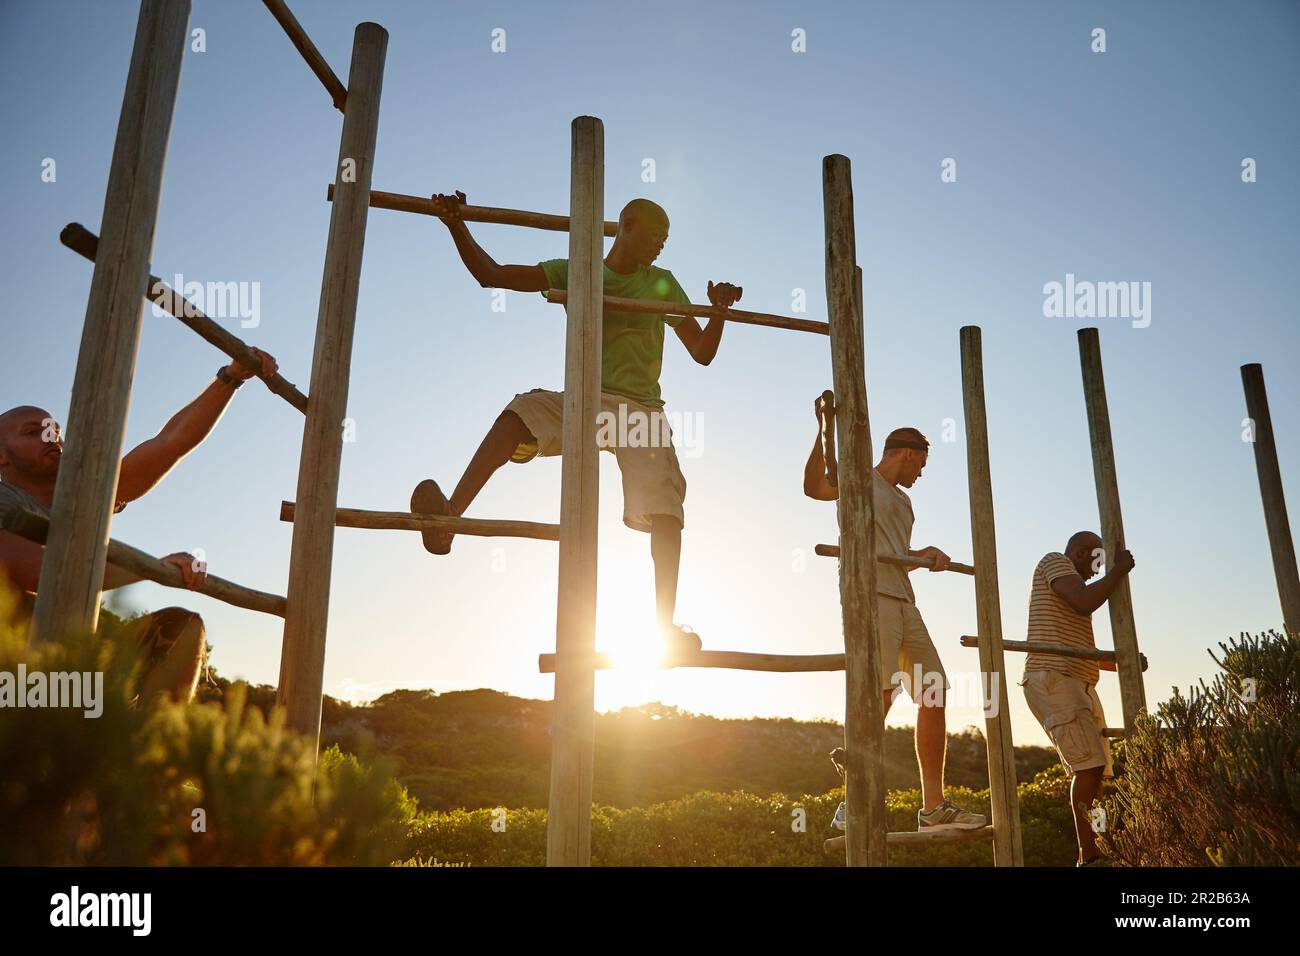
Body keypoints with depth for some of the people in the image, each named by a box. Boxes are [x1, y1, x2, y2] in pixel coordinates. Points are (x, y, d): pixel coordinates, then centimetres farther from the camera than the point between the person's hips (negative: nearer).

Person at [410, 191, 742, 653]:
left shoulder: (662, 284, 14)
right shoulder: (574, 272, 9)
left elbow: (702, 353, 11)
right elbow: (492, 275, 2)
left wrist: (720, 311, -7)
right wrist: (457, 227, -11)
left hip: (641, 408, 1)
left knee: (665, 508, -21)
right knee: (523, 409, -32)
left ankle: (666, 625, -17)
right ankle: (448, 515, -42)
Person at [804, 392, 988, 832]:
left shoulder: (902, 499, 28)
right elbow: (814, 487, -18)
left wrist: (928, 553, 18)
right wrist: (825, 430, -25)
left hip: (904, 603, 9)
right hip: (872, 598, -9)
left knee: (934, 697, 5)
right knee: (879, 696, -18)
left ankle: (934, 807, 11)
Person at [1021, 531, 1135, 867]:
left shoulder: (1072, 586, 29)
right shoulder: (1054, 561, 1)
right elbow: (1085, 603, -18)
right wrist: (1119, 570, -5)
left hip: (1078, 685, 10)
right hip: (1054, 680, -10)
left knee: (1095, 769, 4)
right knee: (1089, 764, -17)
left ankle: (1089, 855, 5)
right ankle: (1090, 857, -16)